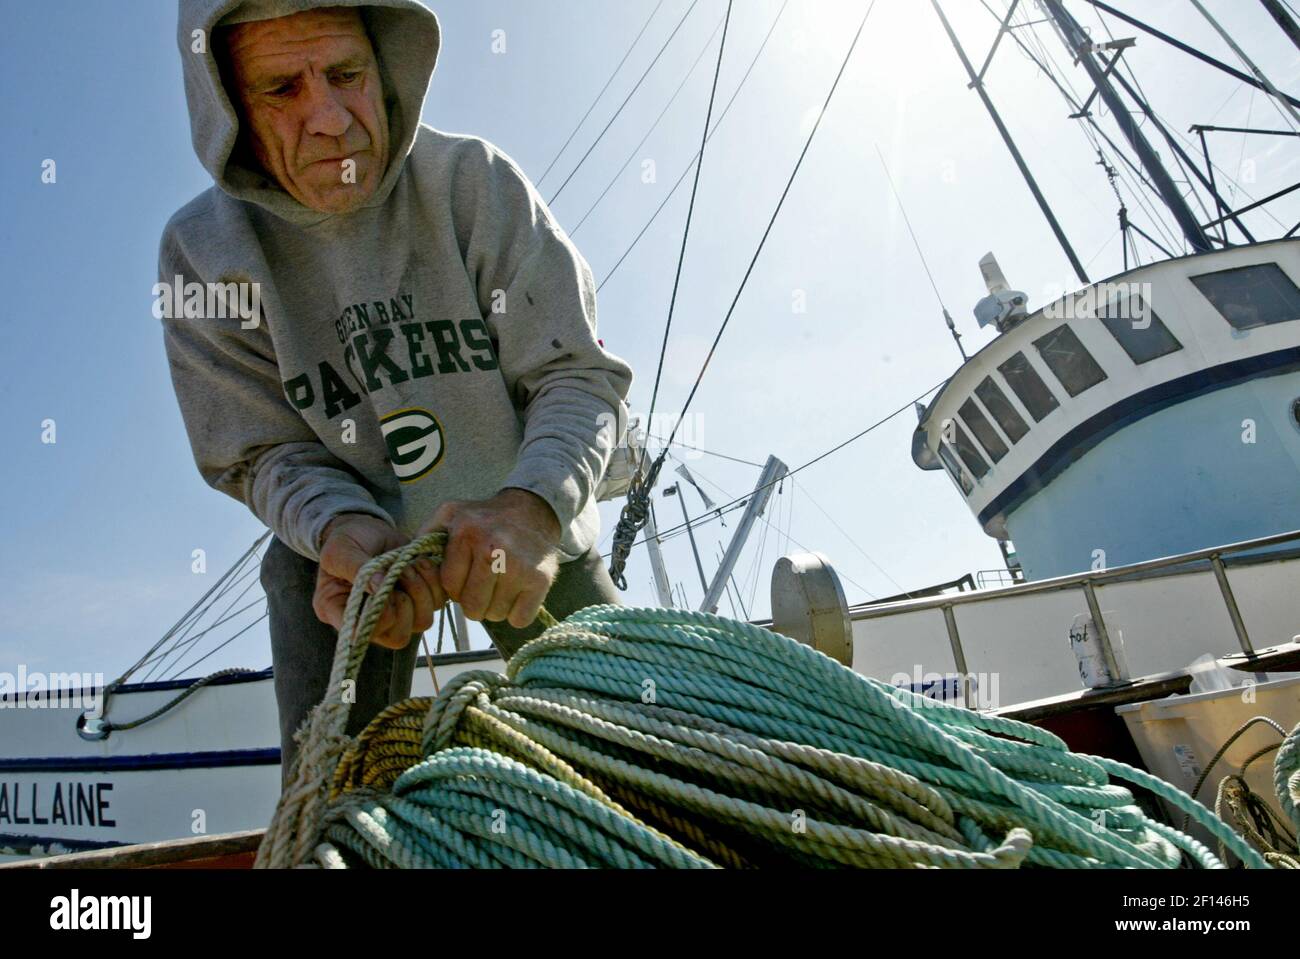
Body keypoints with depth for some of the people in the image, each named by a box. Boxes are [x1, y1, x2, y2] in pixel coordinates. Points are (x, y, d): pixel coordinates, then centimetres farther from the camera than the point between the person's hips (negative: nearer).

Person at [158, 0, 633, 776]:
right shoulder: (201, 252, -13)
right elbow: (268, 454, -11)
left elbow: (582, 375, -22)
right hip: (336, 538, 0)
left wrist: (532, 508, -42)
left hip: (522, 526, 1)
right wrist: (346, 530, -34)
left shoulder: (473, 182, -18)